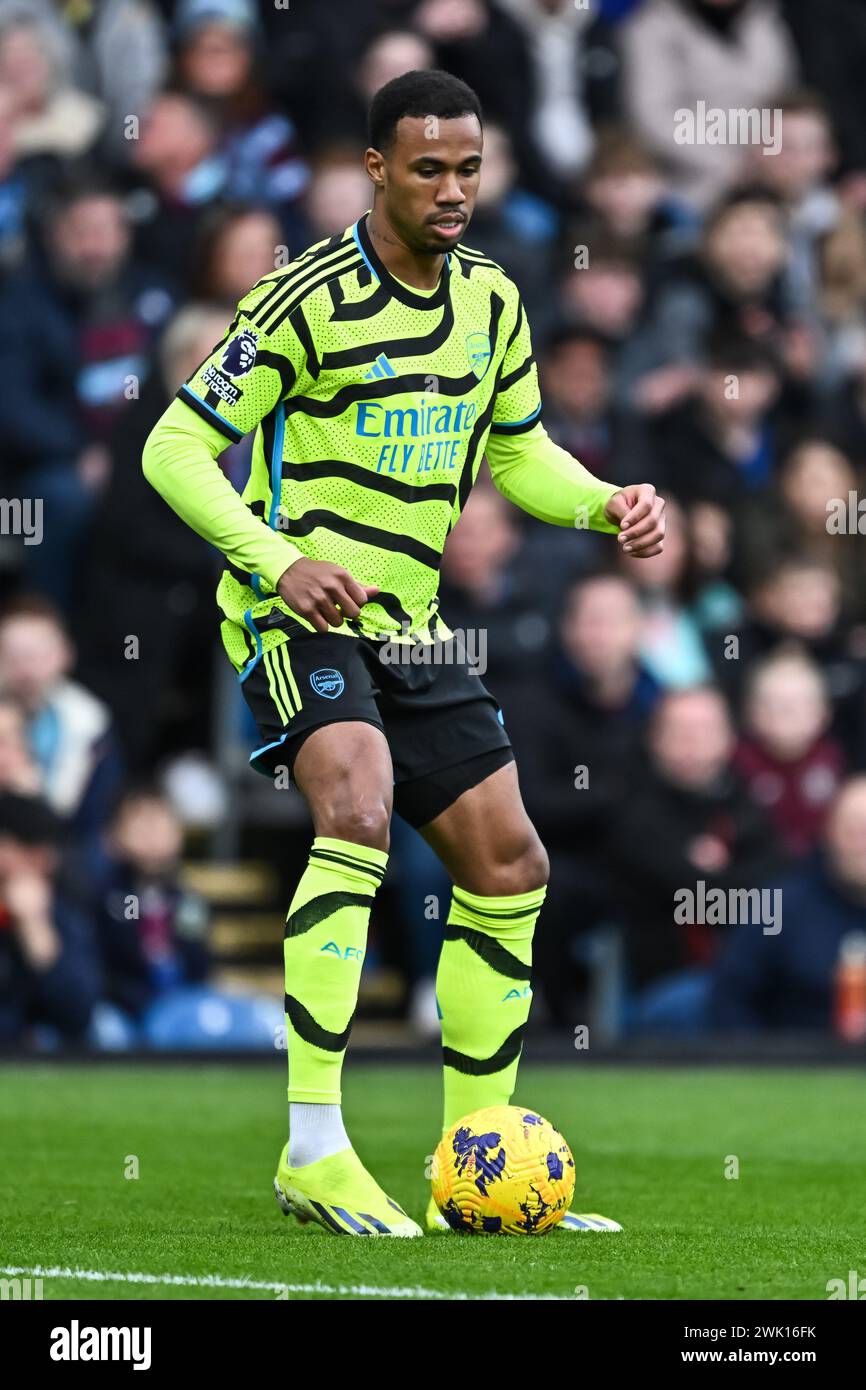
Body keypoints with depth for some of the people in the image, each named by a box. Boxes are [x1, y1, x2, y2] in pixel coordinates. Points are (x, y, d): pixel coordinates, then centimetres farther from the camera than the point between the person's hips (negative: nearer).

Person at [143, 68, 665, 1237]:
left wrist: (609, 506, 0)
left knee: (508, 867, 6)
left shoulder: (490, 300, 7)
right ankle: (314, 1151, -32)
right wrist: (279, 560, -27)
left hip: (407, 625, 8)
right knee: (358, 802, -31)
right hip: (296, 610, -8)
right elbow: (175, 448, -13)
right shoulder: (310, 298, -14)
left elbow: (518, 450, 21)